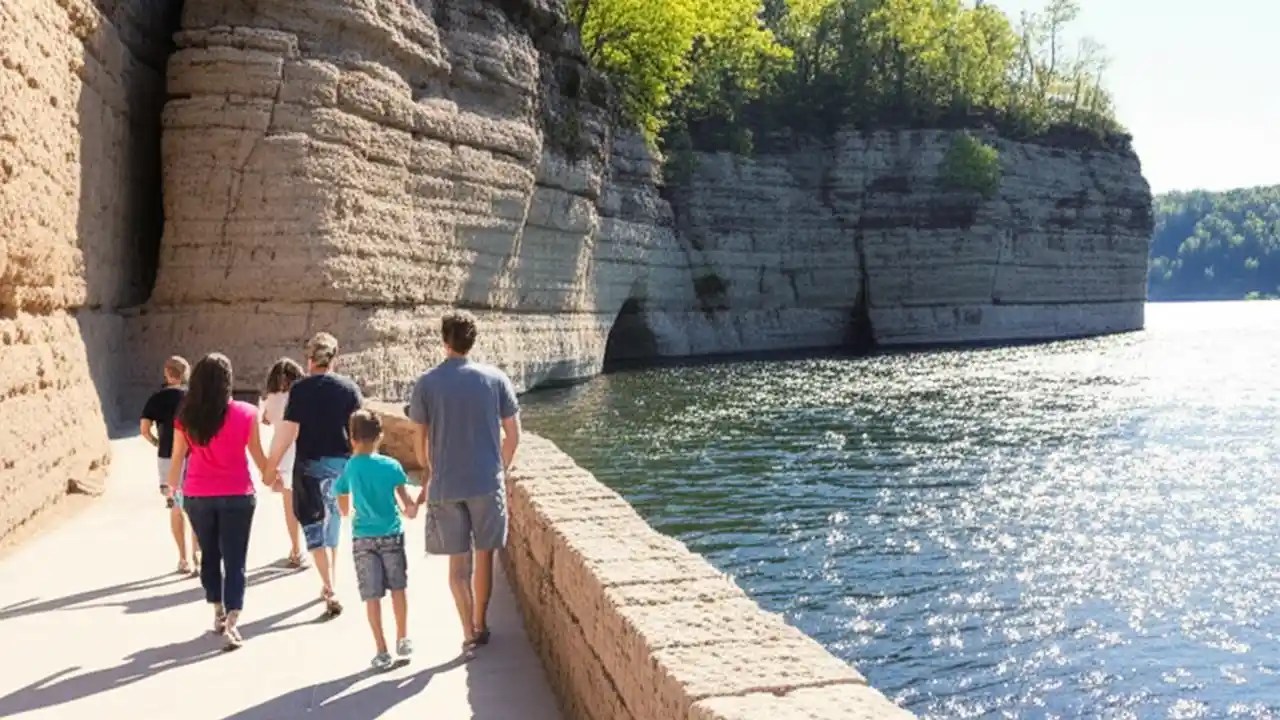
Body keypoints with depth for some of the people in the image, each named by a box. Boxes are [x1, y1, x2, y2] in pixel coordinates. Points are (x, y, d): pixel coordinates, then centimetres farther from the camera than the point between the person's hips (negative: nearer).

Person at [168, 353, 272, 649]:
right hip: (237, 495, -2)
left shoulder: (186, 417, -5)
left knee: (210, 555, 20)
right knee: (234, 560, 2)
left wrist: (172, 486, 22)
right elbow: (257, 454, 0)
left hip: (198, 497, 2)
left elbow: (178, 457, 3)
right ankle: (231, 624, -8)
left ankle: (219, 614, 31)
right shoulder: (246, 413, -9)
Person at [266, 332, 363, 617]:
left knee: (314, 528, 1)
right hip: (343, 465, 3)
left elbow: (287, 432, -10)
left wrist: (271, 467, -4)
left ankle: (331, 591, -11)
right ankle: (330, 585, 31)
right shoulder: (349, 388, 2)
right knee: (333, 524, 20)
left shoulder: (301, 389, -6)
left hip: (311, 465, -3)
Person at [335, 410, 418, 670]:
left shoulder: (348, 469, -4)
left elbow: (343, 508, 8)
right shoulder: (391, 465, -8)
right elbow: (407, 501, -2)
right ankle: (402, 639, 25)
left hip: (363, 538, 0)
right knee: (398, 588, 16)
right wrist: (410, 510, 20)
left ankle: (382, 651, 6)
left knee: (372, 596, 4)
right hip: (392, 534, 0)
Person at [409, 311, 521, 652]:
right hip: (487, 481, 1)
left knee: (458, 561, 9)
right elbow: (513, 435, 1)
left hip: (445, 484, -1)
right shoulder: (496, 379, -2)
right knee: (483, 556, 15)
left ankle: (469, 632, 6)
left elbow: (419, 440, 3)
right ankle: (480, 625, 26)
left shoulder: (426, 383, -4)